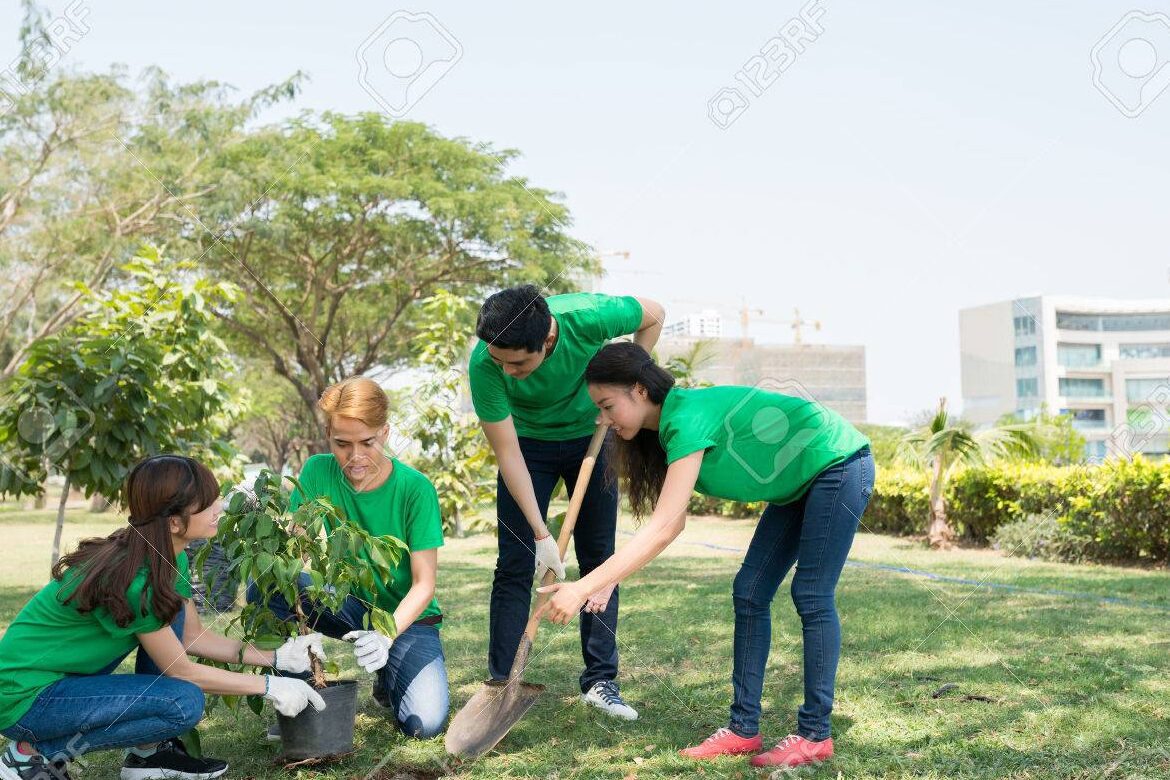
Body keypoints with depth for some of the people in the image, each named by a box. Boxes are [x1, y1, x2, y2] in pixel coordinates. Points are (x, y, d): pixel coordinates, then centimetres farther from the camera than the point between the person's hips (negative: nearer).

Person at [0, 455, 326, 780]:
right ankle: (37, 753, -6)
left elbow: (194, 636, 10)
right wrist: (269, 686, -9)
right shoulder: (133, 580, -27)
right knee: (184, 703, -21)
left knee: (170, 613, 5)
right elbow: (181, 671, -16)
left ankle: (149, 753, 8)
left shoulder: (168, 559, 0)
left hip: (67, 676, 10)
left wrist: (275, 658, 3)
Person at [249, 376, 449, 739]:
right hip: (345, 602, 2)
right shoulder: (317, 472, -10)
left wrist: (386, 635, -35)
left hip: (406, 616, -2)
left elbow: (424, 584, -17)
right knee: (266, 584, -26)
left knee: (425, 722, -24)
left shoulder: (415, 489, -17)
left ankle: (388, 678, 11)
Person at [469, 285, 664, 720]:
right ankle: (500, 683, 3)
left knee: (600, 558, 2)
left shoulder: (588, 316, -35)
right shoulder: (484, 364, -34)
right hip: (528, 443, -1)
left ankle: (600, 680, 11)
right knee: (515, 565, -5)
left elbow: (653, 315, -12)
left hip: (591, 435, 1)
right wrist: (541, 534, -27)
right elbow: (507, 453, -26)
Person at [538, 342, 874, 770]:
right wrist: (606, 582, -11)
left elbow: (662, 529, -35)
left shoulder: (689, 417, -30)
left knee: (811, 596, -10)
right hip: (799, 484, 9)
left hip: (838, 463, -9)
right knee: (749, 594, 3)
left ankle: (815, 735, 0)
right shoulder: (668, 426, -1)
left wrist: (584, 588, -36)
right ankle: (744, 728, 6)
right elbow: (672, 523, -2)